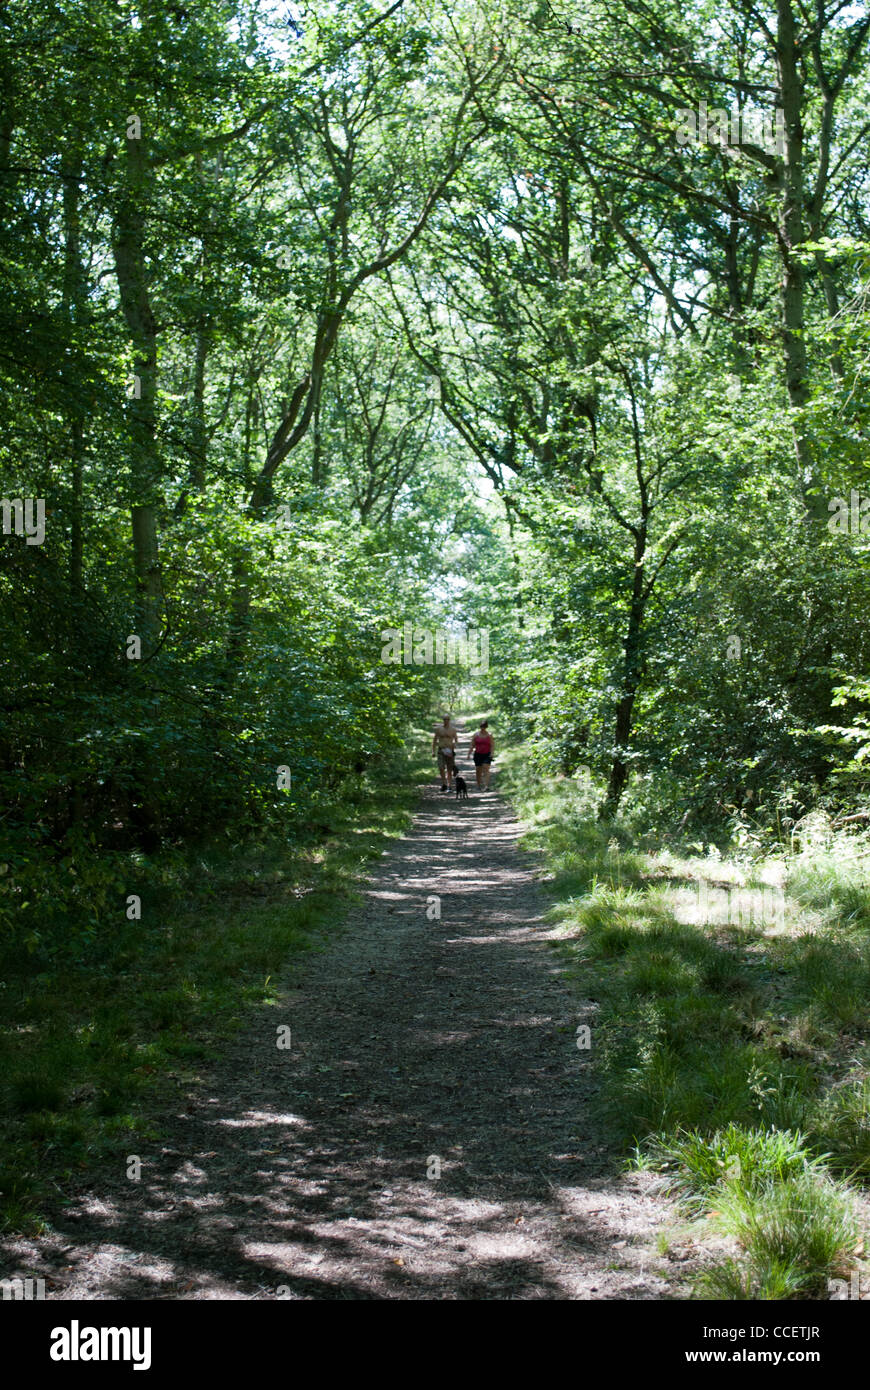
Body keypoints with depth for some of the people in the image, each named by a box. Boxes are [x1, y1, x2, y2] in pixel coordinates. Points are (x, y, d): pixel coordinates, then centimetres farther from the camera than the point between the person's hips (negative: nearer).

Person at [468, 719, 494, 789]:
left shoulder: (489, 735, 2)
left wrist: (491, 753, -12)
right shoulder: (476, 735, 4)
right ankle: (479, 785, 23)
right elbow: (472, 745, 6)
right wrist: (469, 754, -3)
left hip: (487, 755, -2)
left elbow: (491, 746, 2)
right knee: (478, 771, 7)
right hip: (478, 754, 2)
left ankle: (486, 786, -21)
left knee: (486, 770, -14)